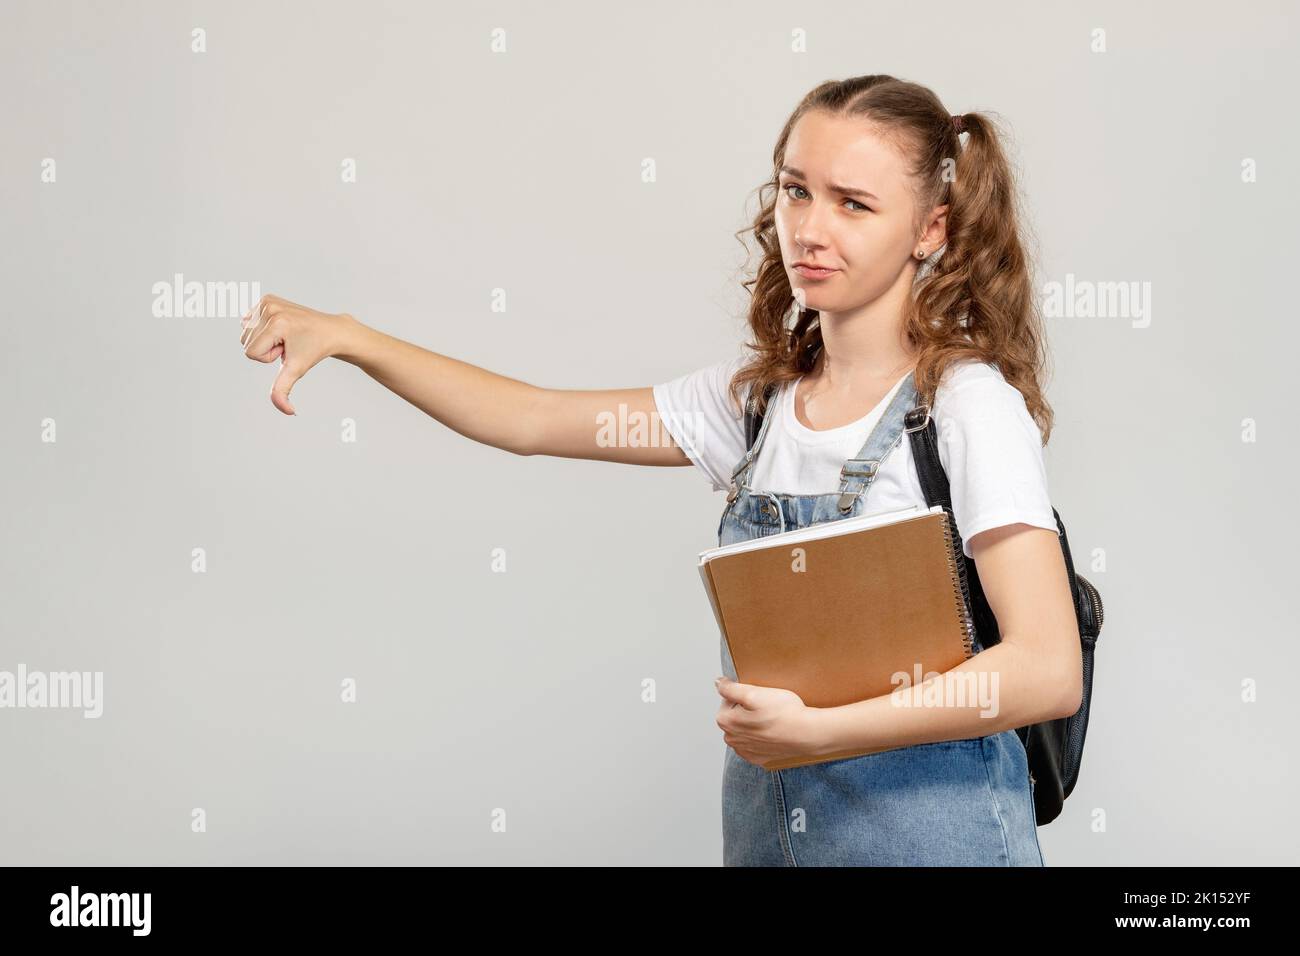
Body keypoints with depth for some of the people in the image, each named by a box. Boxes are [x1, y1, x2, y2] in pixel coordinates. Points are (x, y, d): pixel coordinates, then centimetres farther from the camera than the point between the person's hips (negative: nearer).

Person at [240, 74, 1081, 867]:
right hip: (766, 820, 6)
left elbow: (1048, 671, -20)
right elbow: (532, 420, 11)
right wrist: (347, 337, 4)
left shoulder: (967, 404, -13)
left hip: (929, 831, -5)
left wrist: (816, 729, -25)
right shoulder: (756, 393, 5)